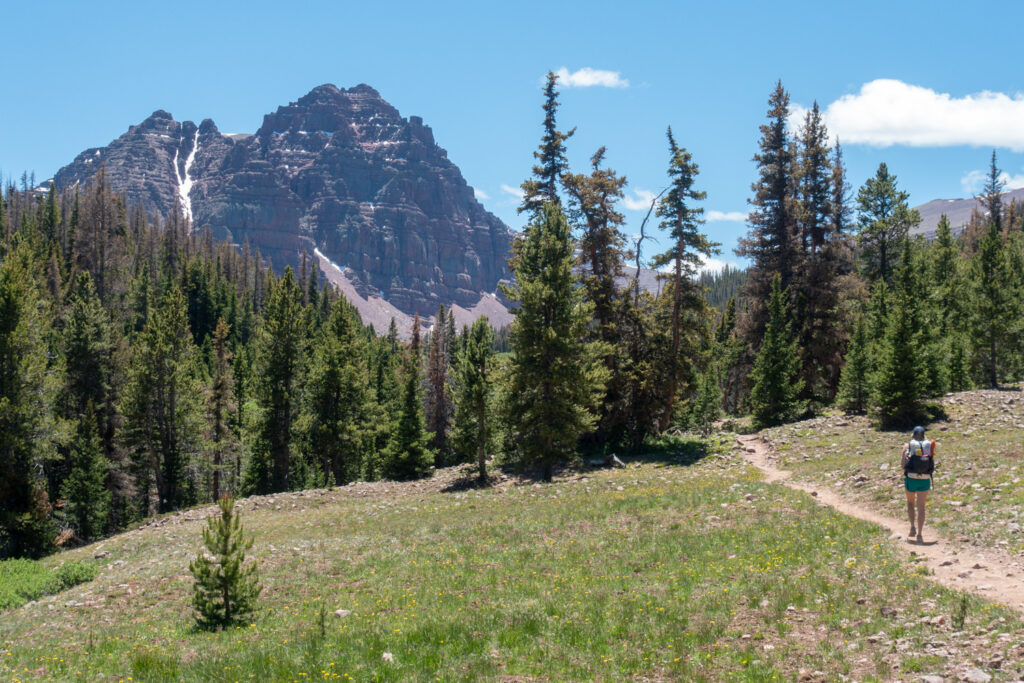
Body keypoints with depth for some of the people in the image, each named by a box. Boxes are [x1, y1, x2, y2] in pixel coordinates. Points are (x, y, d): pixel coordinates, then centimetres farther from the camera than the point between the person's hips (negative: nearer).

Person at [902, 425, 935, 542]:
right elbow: (933, 464, 7)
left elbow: (903, 465, 0)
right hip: (925, 479, 1)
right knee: (921, 507, 6)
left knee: (910, 502, 22)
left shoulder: (907, 446, 2)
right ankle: (919, 533, -2)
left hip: (911, 478, -1)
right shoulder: (930, 446, 5)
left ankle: (912, 526, 5)